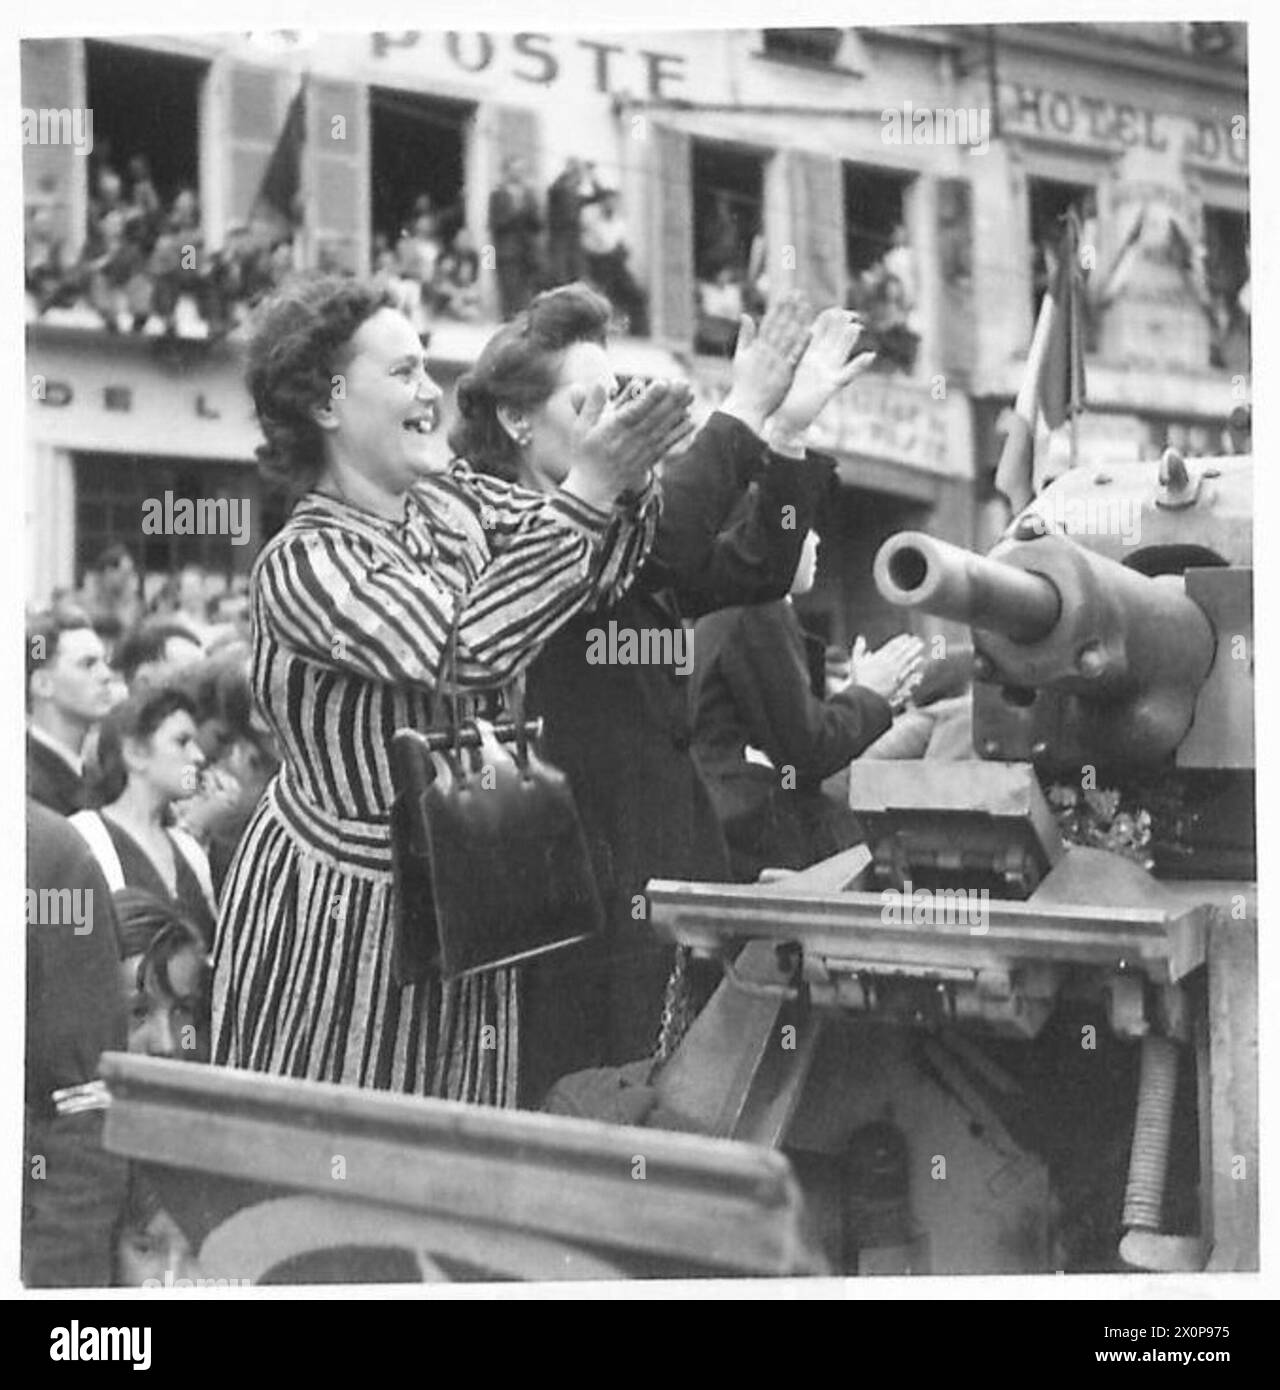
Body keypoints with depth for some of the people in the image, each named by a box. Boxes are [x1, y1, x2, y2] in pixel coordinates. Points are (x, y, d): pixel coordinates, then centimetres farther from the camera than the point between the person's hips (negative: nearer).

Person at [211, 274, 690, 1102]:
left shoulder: (452, 499, 1)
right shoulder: (302, 564, -20)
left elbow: (597, 568, -1)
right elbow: (469, 650, -32)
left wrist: (626, 477, -22)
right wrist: (588, 488, -33)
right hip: (341, 909, -7)